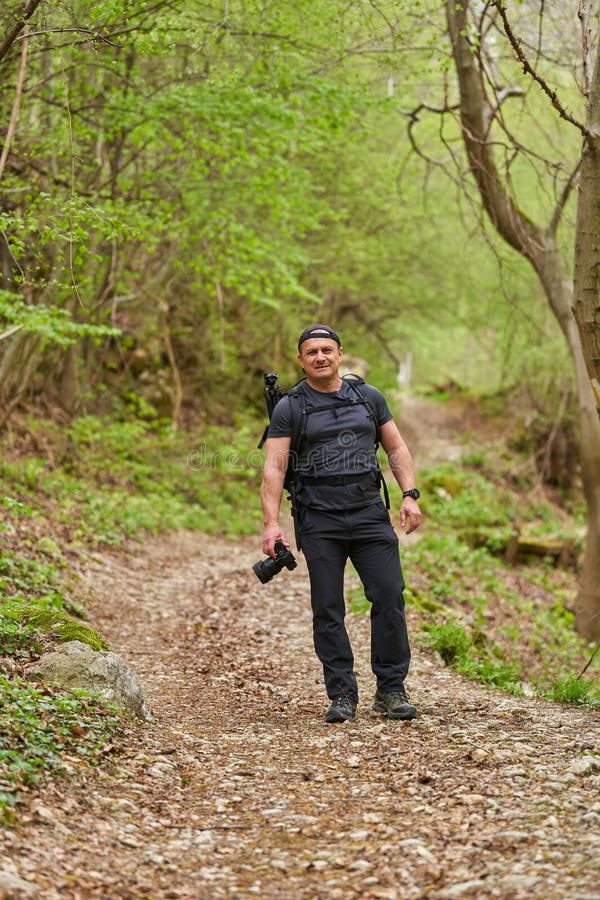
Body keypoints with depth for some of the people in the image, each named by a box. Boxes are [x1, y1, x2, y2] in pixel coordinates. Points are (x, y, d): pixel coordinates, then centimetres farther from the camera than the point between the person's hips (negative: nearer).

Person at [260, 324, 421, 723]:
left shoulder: (369, 397, 11)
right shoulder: (289, 409, 3)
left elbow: (397, 449, 14)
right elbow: (275, 468, -3)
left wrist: (410, 495, 0)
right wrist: (272, 522, -14)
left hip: (370, 512, 2)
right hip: (319, 520, -2)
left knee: (390, 597, -5)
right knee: (328, 610, 0)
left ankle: (391, 690, 7)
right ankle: (343, 695, 8)